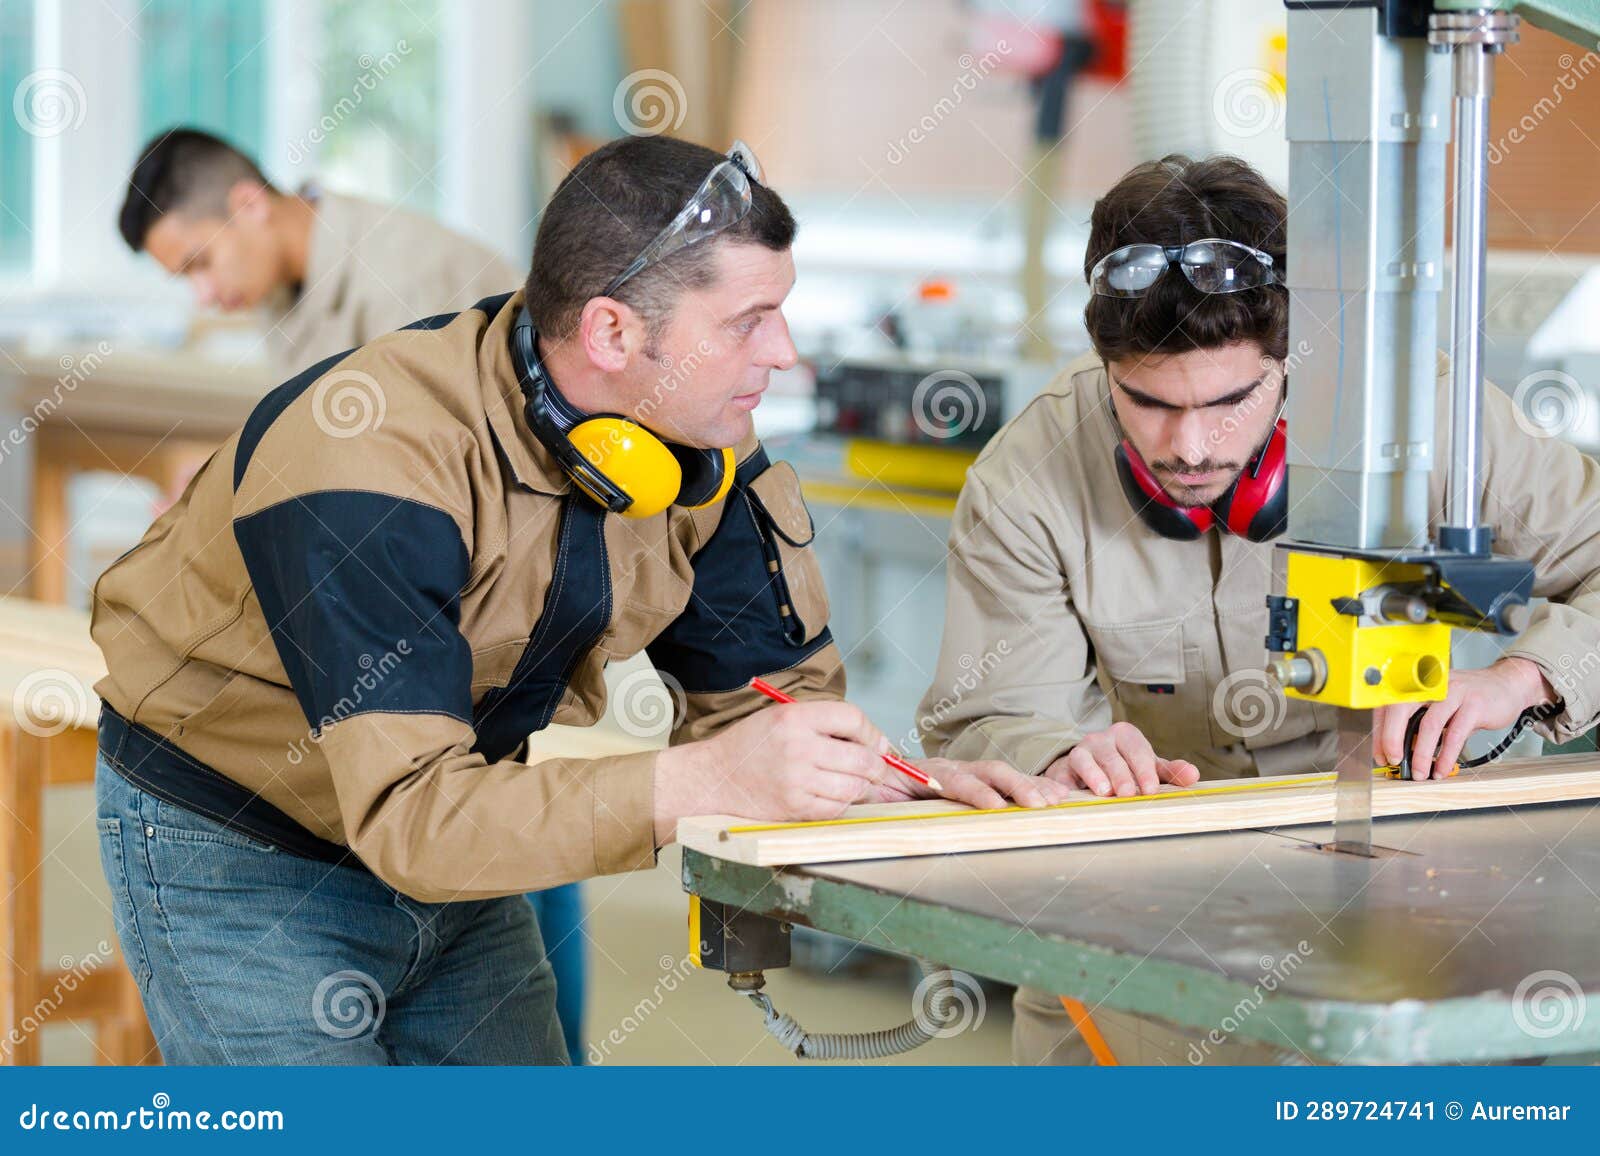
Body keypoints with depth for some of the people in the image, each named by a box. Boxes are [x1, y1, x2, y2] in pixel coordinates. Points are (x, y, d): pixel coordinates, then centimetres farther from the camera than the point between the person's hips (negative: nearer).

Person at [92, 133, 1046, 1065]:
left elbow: (763, 691, -3)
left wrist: (895, 776, -25)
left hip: (461, 860, 7)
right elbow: (411, 817, -40)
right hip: (234, 858, -6)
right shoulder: (369, 460, -35)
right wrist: (706, 779, -50)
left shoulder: (708, 447, -12)